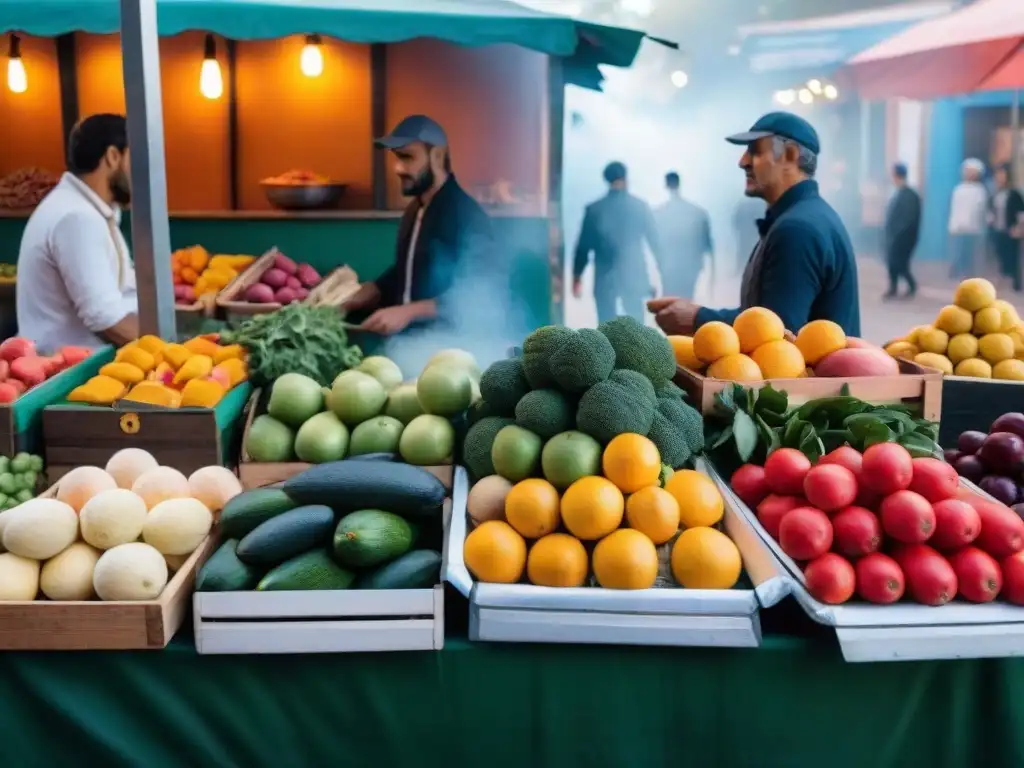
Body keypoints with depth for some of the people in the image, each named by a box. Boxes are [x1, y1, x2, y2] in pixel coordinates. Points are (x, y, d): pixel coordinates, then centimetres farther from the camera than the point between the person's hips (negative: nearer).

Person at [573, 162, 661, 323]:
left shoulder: (594, 209, -2)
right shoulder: (640, 206, 0)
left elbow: (584, 246, 0)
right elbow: (654, 240, 3)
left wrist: (577, 277, 8)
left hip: (605, 279, -1)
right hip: (633, 276, 1)